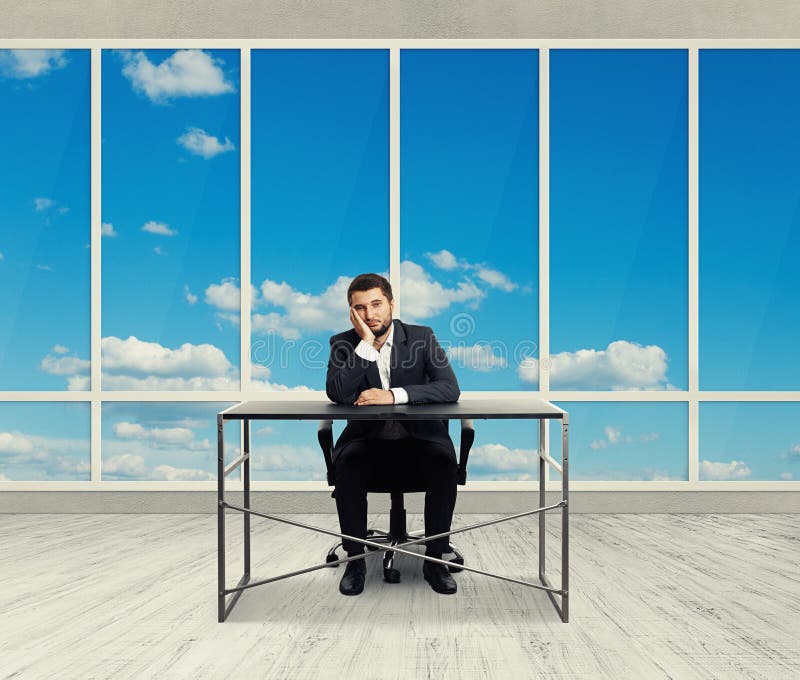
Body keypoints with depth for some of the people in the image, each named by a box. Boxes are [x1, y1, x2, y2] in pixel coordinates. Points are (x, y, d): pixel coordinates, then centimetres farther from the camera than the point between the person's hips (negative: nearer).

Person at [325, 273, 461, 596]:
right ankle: (355, 559, -11)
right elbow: (337, 394, -18)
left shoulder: (421, 337, -3)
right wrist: (366, 342, -22)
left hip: (418, 438, 0)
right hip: (367, 439, 0)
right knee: (347, 463, -31)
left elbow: (450, 388, -16)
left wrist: (393, 395, -28)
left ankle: (435, 558, -11)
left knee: (444, 461, -30)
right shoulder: (343, 343, -1)